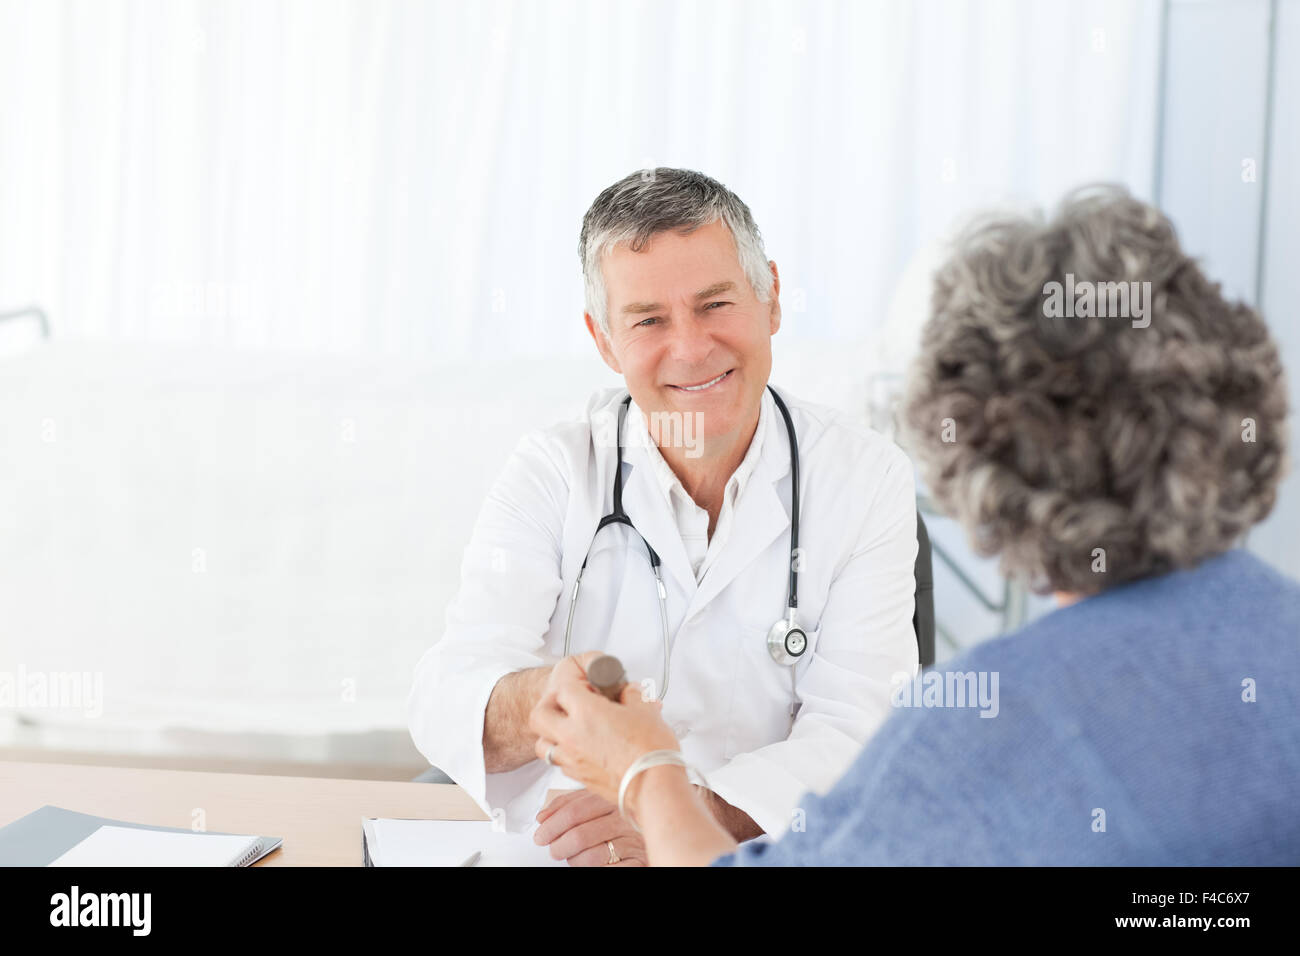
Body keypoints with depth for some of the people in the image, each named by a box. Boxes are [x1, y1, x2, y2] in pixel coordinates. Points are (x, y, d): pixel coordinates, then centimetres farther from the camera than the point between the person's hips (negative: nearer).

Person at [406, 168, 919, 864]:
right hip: (555, 855, 1)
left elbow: (856, 734, -9)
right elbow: (441, 702, -10)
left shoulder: (867, 479, -1)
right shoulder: (553, 474, 1)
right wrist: (532, 703, -32)